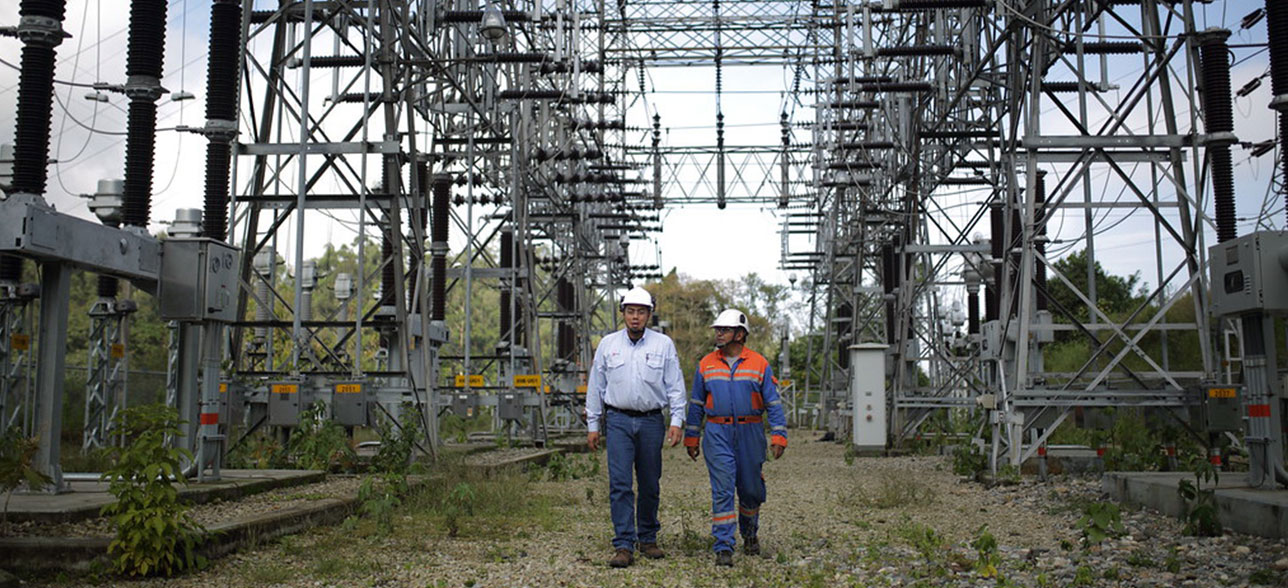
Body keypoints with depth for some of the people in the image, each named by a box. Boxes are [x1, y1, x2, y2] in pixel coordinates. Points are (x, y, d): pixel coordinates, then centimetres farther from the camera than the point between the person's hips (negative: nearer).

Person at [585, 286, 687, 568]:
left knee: (650, 485, 8)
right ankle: (624, 545, -6)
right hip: (618, 420, 0)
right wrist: (593, 425, 8)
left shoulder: (664, 344, 4)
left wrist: (676, 421, -5)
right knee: (620, 484, -8)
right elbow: (595, 387, 10)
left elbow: (675, 386, 4)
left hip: (652, 421, 0)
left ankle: (648, 539, 24)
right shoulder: (608, 344, 7)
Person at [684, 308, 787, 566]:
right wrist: (691, 437, 9)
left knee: (751, 489, 10)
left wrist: (779, 436, -8)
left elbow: (774, 403, 1)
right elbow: (696, 404, 11)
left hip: (750, 433, 0)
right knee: (722, 490, -7)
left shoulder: (759, 364, 1)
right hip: (717, 434, 0)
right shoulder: (706, 364, 6)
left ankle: (749, 534, 35)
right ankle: (723, 547, -4)